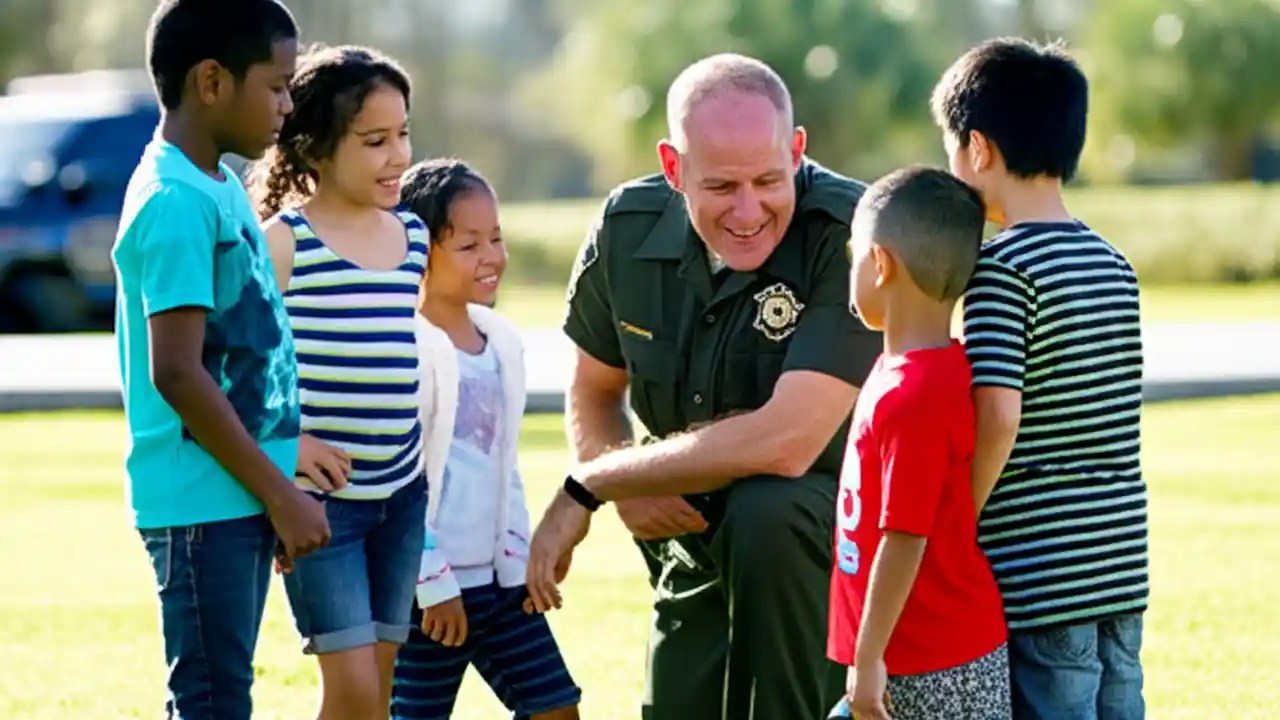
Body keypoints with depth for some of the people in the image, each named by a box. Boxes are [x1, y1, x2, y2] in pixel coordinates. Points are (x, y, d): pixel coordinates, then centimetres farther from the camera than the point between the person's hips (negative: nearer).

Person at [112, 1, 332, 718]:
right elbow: (177, 372, -22)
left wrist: (283, 474, 18)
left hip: (243, 497, 10)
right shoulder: (176, 203, -17)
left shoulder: (223, 189, 14)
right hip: (202, 501, -10)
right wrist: (280, 493, -18)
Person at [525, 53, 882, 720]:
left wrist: (588, 487, -21)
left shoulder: (849, 237, -25)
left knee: (764, 509, -35)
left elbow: (785, 444, -32)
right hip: (697, 553, 6)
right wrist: (628, 491, -13)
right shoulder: (628, 229, -6)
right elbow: (593, 391, 11)